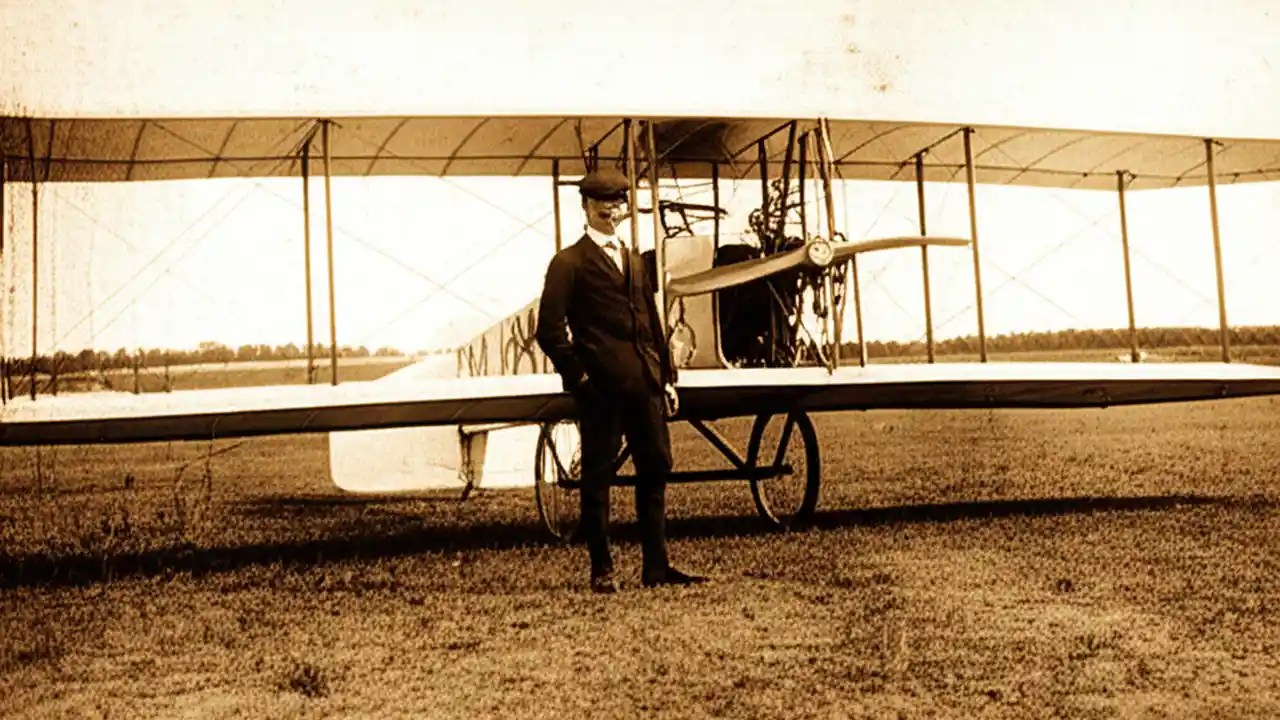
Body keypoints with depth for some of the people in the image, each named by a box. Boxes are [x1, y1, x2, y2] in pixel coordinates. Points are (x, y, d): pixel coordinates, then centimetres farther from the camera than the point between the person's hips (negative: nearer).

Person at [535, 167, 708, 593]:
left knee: (656, 470, 7)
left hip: (644, 382, 6)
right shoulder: (569, 263, 0)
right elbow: (549, 330, -5)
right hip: (600, 386, -6)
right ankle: (602, 570, 10)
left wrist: (666, 375, 15)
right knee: (597, 477, 1)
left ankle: (656, 567, 16)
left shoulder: (634, 261, 21)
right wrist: (577, 375, -10)